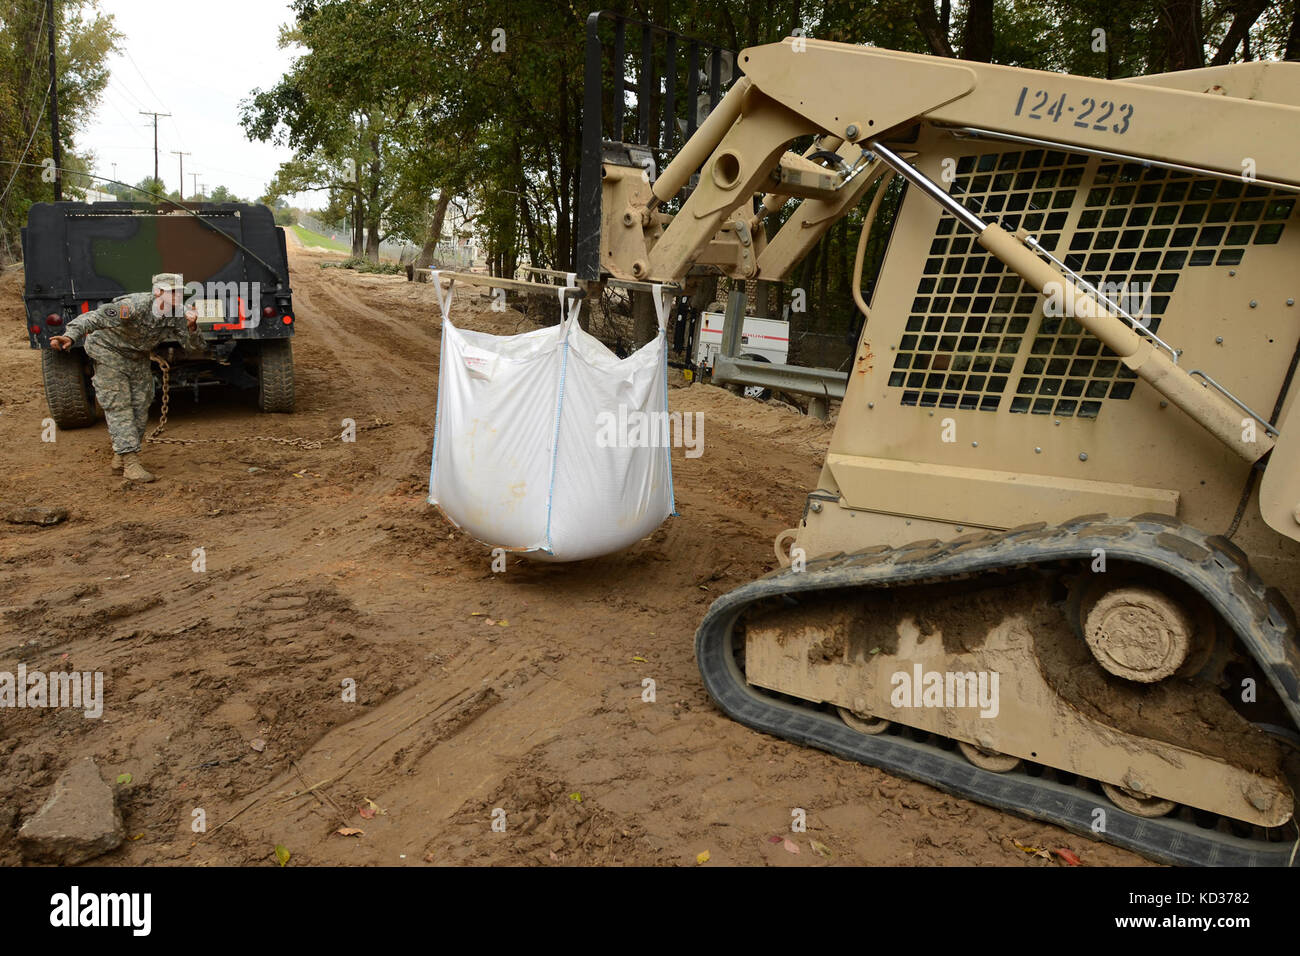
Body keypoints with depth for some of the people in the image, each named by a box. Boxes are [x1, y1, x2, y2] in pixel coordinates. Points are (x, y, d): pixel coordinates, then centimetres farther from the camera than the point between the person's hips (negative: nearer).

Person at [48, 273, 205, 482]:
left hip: (138, 357, 7)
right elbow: (95, 317, -36)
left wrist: (192, 328, -31)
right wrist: (71, 335, -52)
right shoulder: (135, 306, -32)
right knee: (118, 406, -11)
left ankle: (120, 458, 20)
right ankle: (131, 464, -16)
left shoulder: (177, 316, -13)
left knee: (141, 406, 5)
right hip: (109, 350, -7)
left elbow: (195, 347, -10)